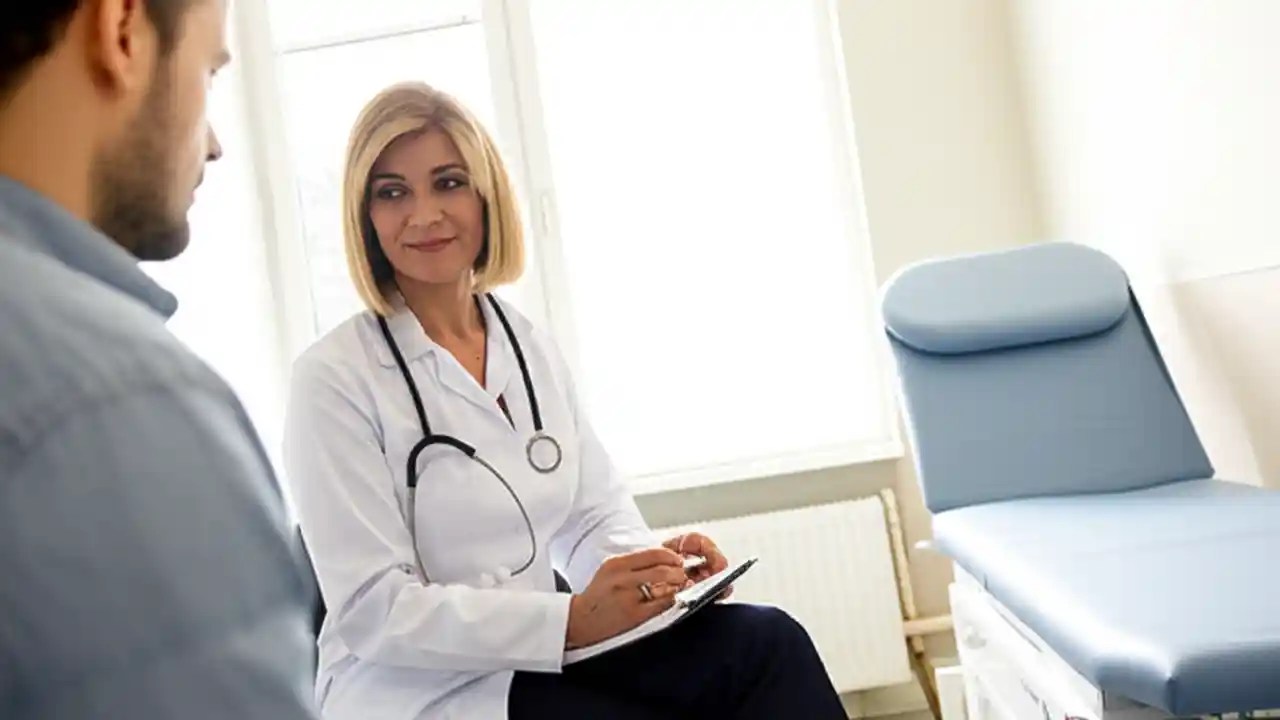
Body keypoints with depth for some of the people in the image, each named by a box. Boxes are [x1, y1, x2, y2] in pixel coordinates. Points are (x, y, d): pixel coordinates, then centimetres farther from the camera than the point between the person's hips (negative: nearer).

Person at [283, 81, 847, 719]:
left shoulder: (531, 348, 8)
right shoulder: (334, 378, -11)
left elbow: (595, 517, 10)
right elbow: (374, 611, -16)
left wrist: (651, 566, -13)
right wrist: (570, 620, -25)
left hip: (540, 662, 6)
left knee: (766, 644, -17)